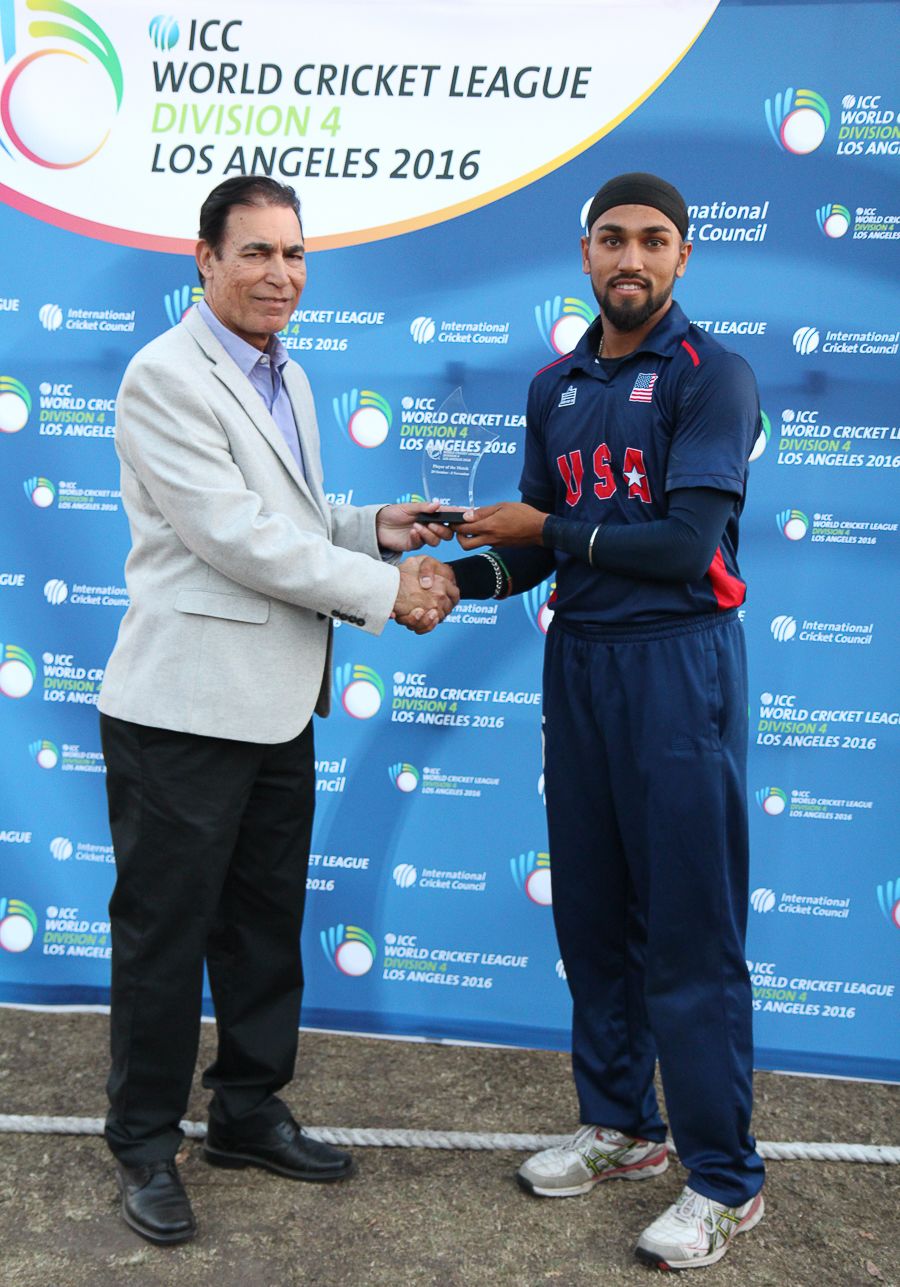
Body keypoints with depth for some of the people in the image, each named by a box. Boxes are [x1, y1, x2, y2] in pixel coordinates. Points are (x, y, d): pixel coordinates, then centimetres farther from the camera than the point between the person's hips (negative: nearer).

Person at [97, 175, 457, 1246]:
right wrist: (385, 591, -15)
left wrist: (372, 526, 5)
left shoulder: (286, 378, 16)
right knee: (164, 932, 6)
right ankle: (145, 1143, 24)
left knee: (265, 925, 17)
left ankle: (250, 1112, 35)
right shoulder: (166, 375, -12)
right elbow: (236, 534, -20)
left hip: (276, 706, 8)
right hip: (186, 707, -8)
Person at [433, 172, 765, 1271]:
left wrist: (550, 528, -7)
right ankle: (620, 1126, 30)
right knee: (591, 910, 12)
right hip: (578, 662, 6)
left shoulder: (711, 376, -6)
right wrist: (458, 576, -6)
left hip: (677, 663, -6)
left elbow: (685, 544, -16)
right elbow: (539, 541, 13)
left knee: (690, 929, -1)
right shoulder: (556, 387, 13)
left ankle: (724, 1179, 12)